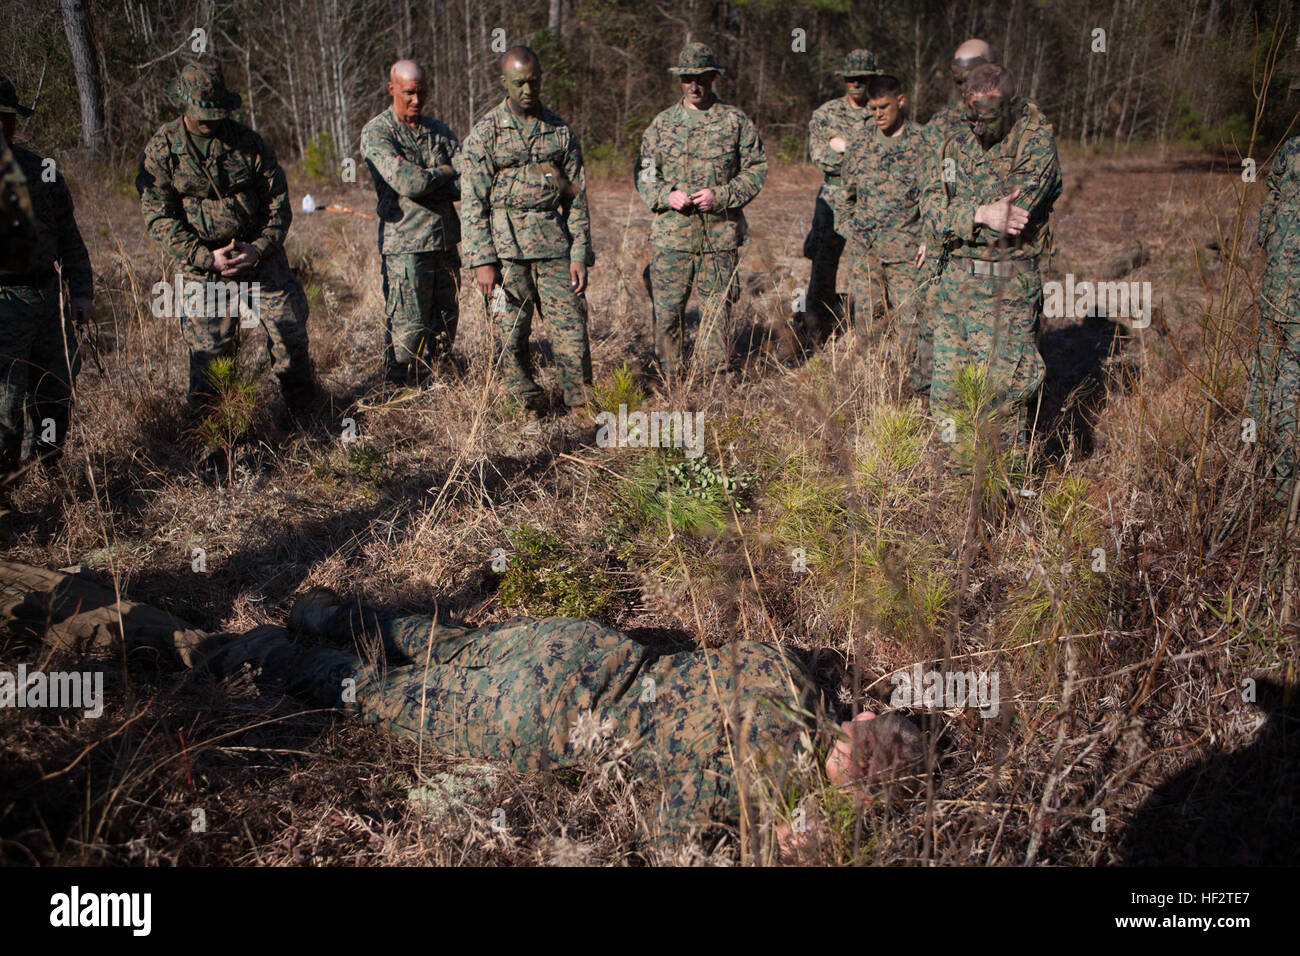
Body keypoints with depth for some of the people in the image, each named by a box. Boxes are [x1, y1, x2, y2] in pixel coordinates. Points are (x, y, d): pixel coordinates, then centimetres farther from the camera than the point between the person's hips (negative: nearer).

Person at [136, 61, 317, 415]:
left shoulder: (248, 141, 1)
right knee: (208, 353, 1)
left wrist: (260, 248, -12)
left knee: (290, 336, 5)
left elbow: (278, 202, 3)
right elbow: (159, 218, -6)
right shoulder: (161, 150, -3)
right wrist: (207, 258, -16)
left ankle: (307, 413, 25)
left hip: (262, 260, 2)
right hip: (202, 268, -1)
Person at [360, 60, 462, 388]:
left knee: (445, 324, 9)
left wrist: (424, 181, -11)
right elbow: (406, 182, -18)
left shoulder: (439, 131, 14)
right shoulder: (376, 133, -3)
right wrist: (444, 172, -2)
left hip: (446, 242, 6)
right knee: (407, 328, -5)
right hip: (405, 246, -5)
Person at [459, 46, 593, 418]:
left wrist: (579, 254, 1)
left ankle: (583, 410, 7)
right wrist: (482, 261, -9)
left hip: (555, 244, 2)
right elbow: (472, 203, -1)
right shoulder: (484, 133, 2)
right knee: (511, 338, 2)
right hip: (506, 249, -1)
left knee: (572, 331, -3)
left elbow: (577, 199, 10)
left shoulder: (561, 132, 9)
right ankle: (530, 412, 15)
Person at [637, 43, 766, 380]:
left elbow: (756, 169, 4)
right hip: (670, 234, 1)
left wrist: (720, 196, -11)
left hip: (721, 235, -1)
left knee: (718, 309, 3)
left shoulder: (736, 121, 5)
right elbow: (643, 173, 12)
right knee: (667, 309, 0)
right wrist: (666, 196, -9)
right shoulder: (662, 124, 10)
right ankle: (670, 383, 11)